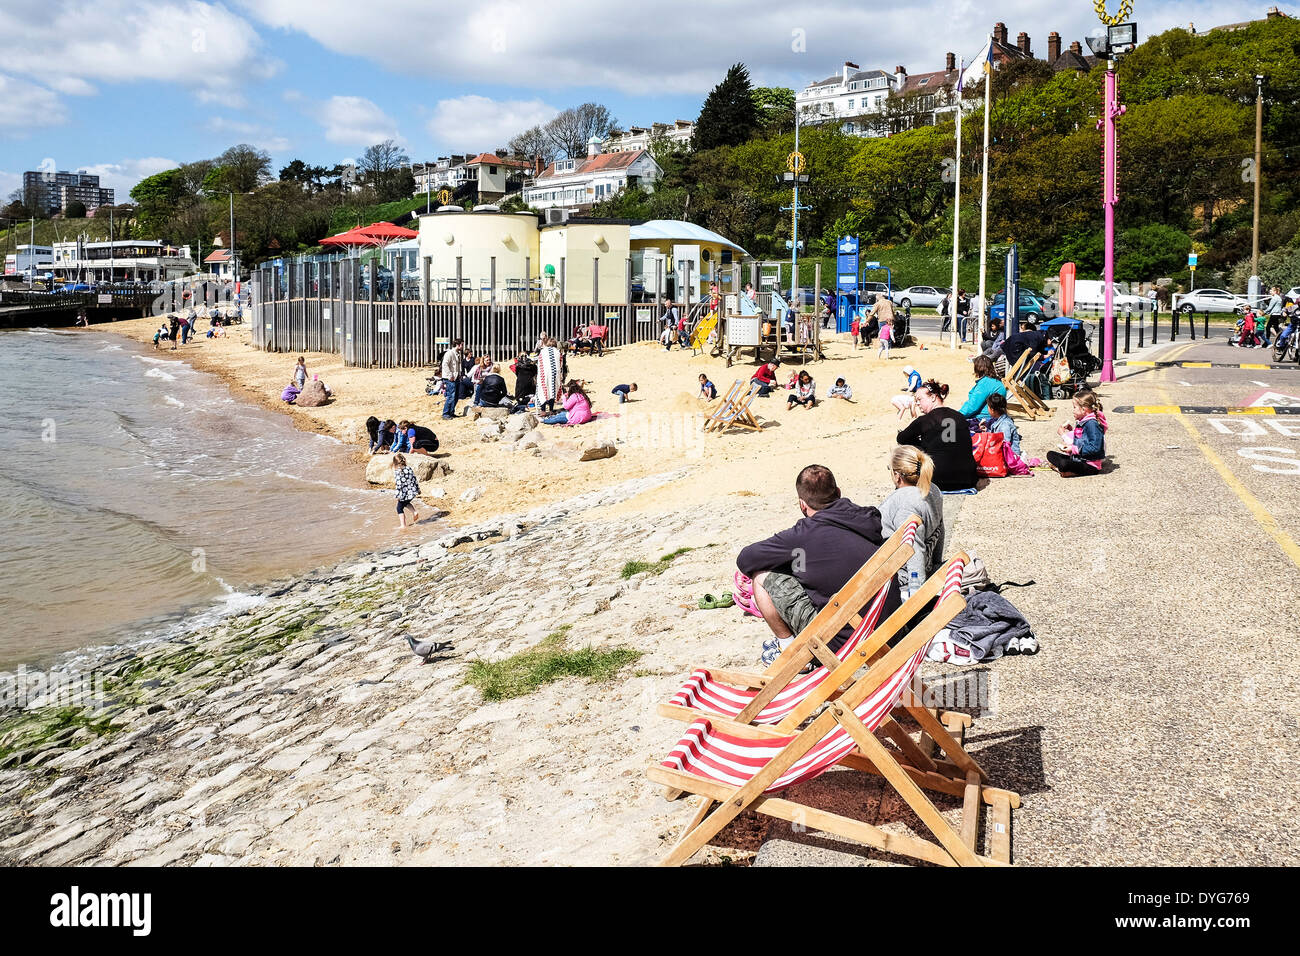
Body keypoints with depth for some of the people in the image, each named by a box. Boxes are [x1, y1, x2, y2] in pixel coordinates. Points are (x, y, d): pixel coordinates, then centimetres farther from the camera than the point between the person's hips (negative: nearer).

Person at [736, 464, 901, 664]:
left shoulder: (805, 534, -15)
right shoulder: (869, 519, 2)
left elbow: (744, 559, -3)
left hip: (841, 642, -7)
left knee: (762, 575, 2)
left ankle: (788, 647, 13)